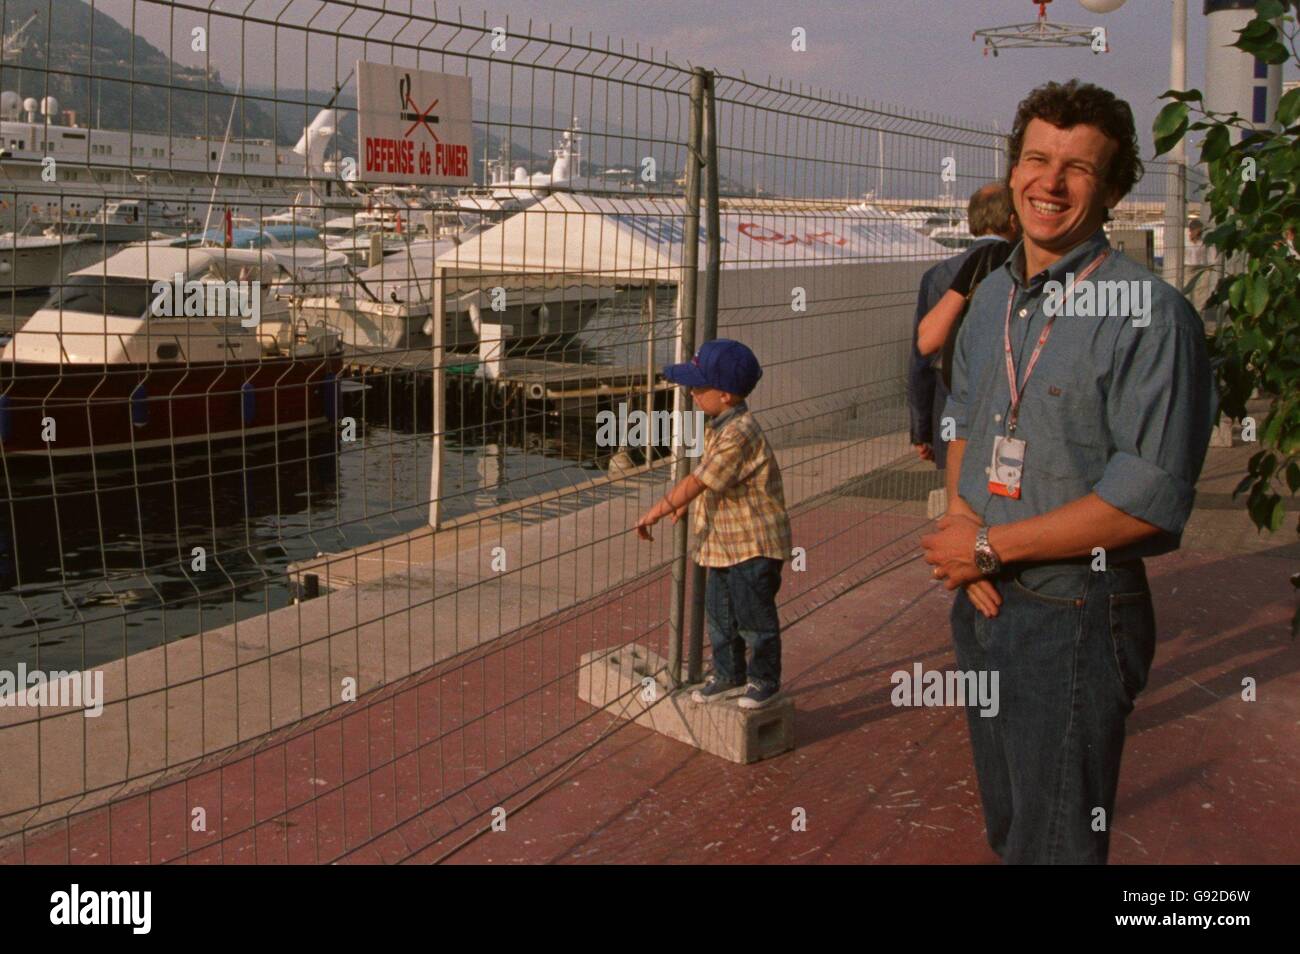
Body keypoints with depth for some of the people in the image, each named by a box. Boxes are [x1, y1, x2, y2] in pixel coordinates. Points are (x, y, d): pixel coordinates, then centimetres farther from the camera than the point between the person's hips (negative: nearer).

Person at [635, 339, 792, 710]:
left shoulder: (739, 433, -25)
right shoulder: (721, 427, 6)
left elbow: (698, 481, -25)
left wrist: (657, 511, -19)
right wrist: (685, 504, 20)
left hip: (753, 544, -9)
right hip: (724, 540, 9)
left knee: (755, 617, 5)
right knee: (719, 614, 17)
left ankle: (764, 679, 21)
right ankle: (728, 674, 31)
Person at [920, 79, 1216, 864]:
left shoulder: (1151, 313, -17)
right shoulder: (993, 297, 8)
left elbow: (1148, 499, -21)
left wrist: (989, 548, -17)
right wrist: (959, 520, -3)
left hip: (1074, 617, -7)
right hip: (981, 602, 7)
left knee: (1056, 840, 6)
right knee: (1005, 826, 22)